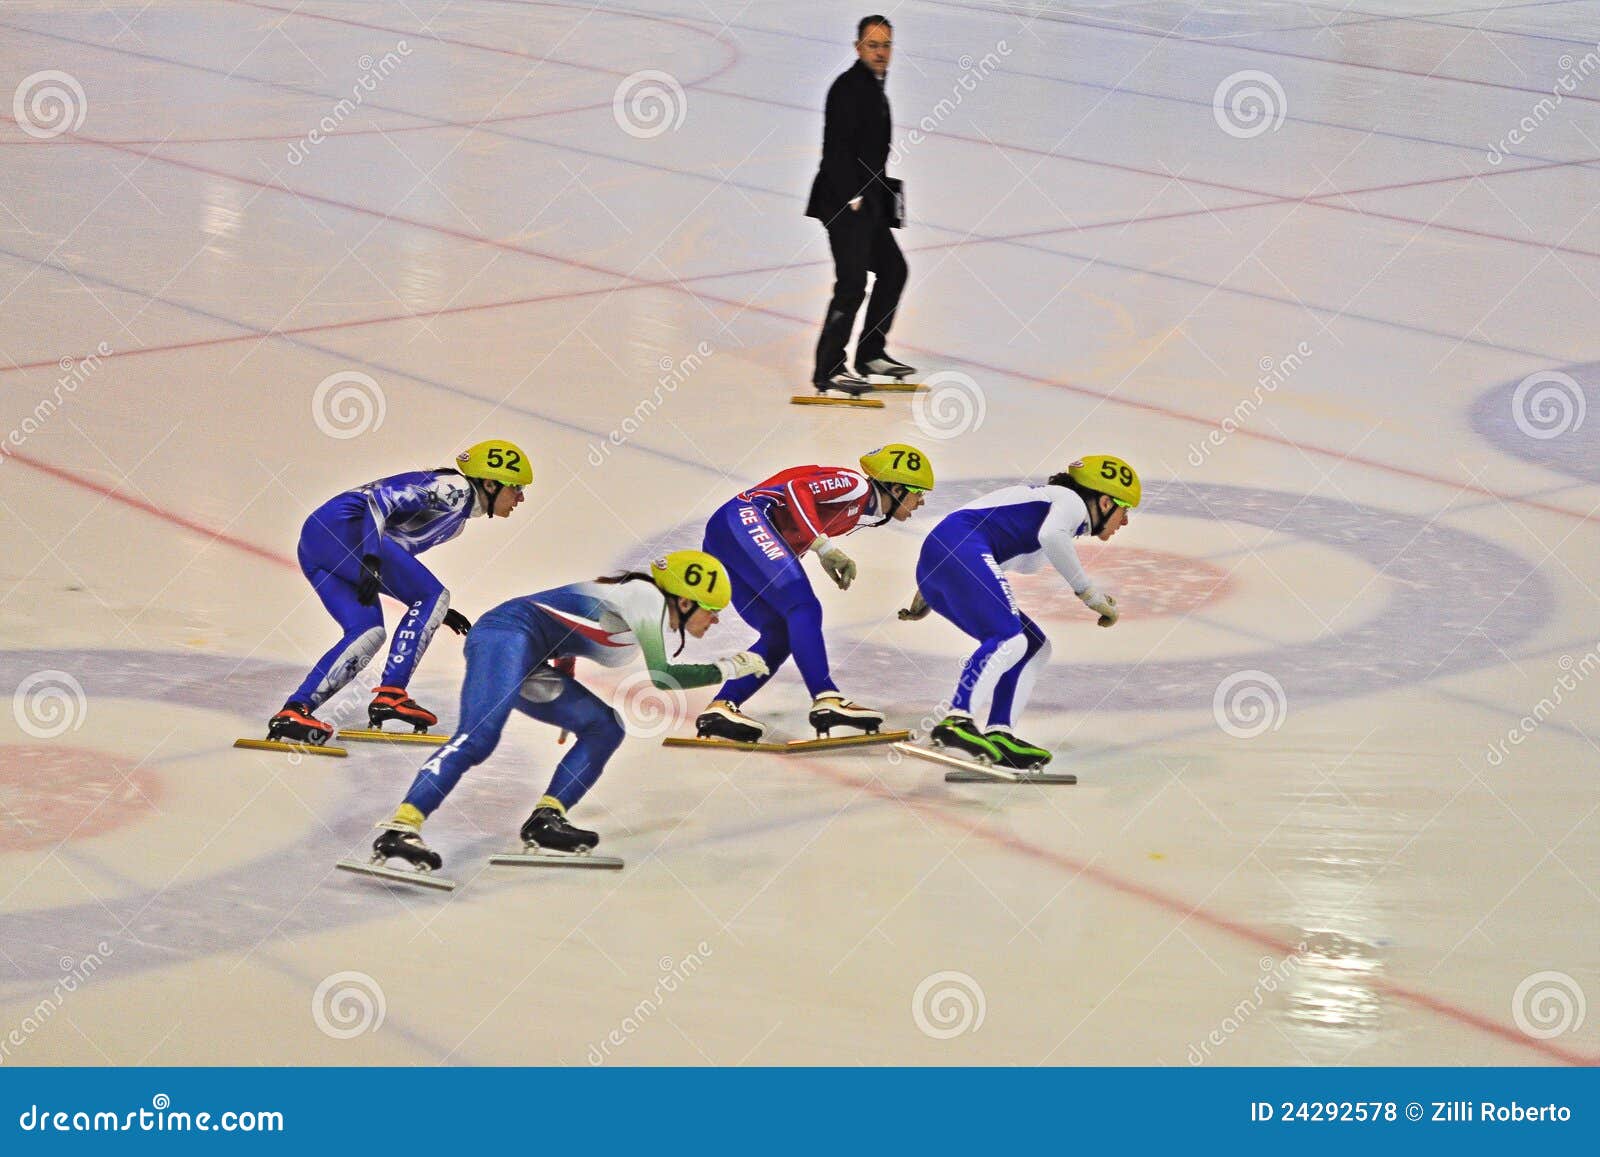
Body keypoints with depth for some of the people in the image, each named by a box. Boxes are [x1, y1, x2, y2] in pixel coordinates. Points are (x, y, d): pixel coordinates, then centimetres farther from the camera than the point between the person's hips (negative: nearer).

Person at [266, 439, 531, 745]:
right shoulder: (456, 489, -5)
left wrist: (434, 610, 24)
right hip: (341, 525, -10)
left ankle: (294, 711, -12)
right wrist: (371, 559, -28)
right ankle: (390, 695, -14)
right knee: (435, 596, -9)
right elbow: (384, 498, -17)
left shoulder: (458, 515, 26)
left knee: (368, 633, -1)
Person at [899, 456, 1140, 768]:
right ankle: (957, 721, -45)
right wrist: (1088, 592, -14)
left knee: (1035, 648, 11)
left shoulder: (1047, 498, 32)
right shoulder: (1073, 501, 4)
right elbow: (1050, 536, -20)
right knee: (1009, 639, -26)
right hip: (955, 546, -10)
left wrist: (927, 595, 40)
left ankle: (998, 735, -4)